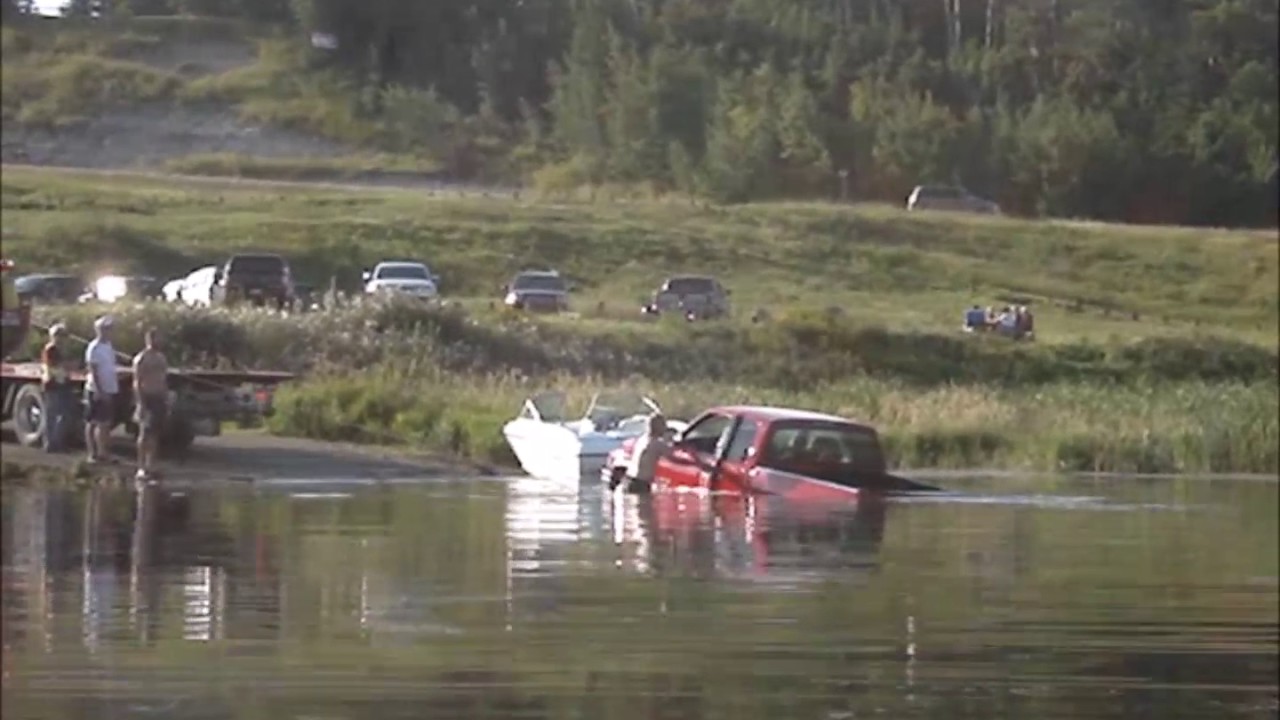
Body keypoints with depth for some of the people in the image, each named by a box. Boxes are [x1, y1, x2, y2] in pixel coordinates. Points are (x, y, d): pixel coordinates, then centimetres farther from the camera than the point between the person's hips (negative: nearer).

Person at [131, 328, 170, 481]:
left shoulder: (161, 358, 16)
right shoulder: (141, 359, -7)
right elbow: (137, 383, -12)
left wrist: (167, 401, 16)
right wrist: (140, 403, -20)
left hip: (160, 399, 7)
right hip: (147, 398, -7)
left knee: (155, 434, 8)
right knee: (145, 433, -10)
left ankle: (150, 466, 13)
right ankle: (141, 468, -11)